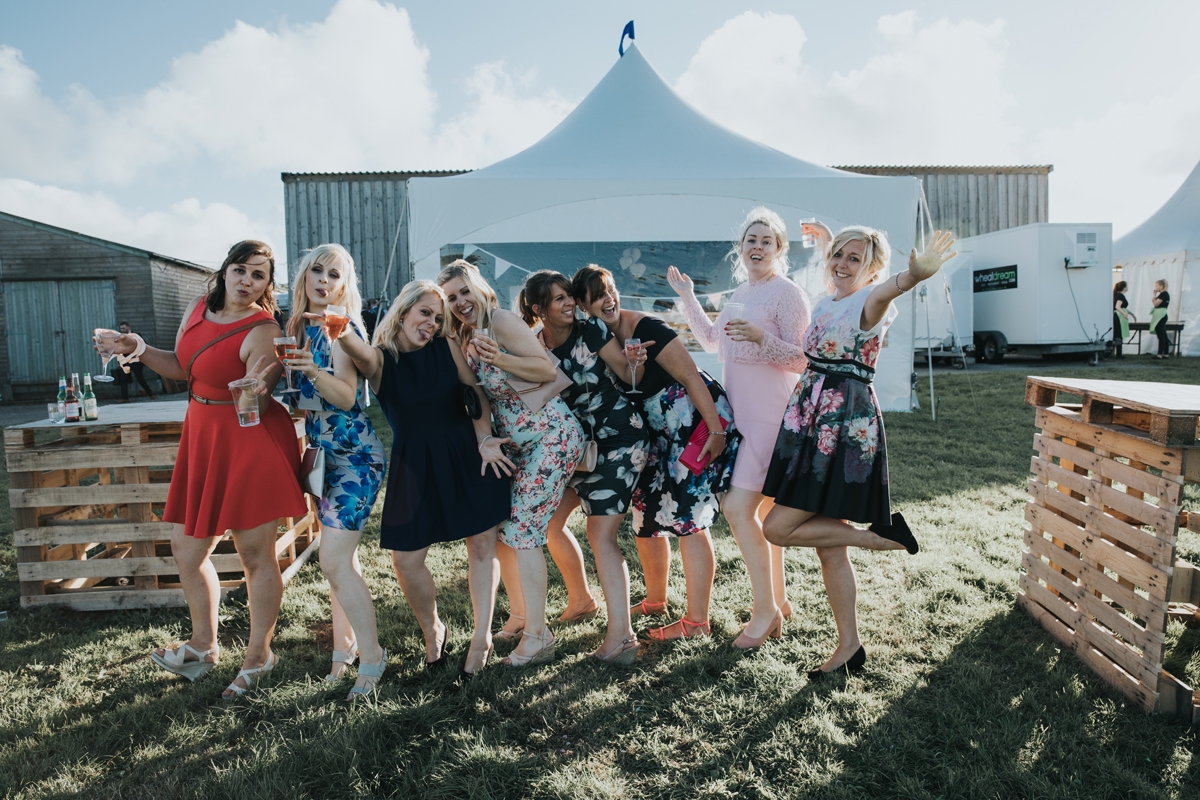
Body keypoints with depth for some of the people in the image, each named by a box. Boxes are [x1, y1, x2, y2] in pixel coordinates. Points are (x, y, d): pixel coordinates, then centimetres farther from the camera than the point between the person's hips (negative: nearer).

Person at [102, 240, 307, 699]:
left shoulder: (262, 332, -16)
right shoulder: (198, 310, 7)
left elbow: (256, 411, -19)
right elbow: (183, 368, 19)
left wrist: (253, 392, -40)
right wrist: (141, 351, 4)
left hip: (251, 447, -8)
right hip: (204, 442, 8)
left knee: (255, 555, 3)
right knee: (185, 549, 15)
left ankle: (258, 656, 22)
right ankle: (203, 646, 37)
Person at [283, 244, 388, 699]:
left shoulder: (341, 326, -12)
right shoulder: (300, 327, 10)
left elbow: (347, 397, -23)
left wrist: (314, 370, -37)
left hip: (355, 456, -8)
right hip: (325, 455, 8)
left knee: (334, 561, -9)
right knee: (340, 557, 14)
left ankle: (371, 655, 6)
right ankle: (346, 646, 28)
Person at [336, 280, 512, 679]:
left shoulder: (446, 348, 1)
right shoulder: (381, 360, -4)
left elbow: (477, 393, 0)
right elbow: (358, 351, -27)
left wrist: (484, 439, -12)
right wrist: (339, 332, -50)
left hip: (467, 455, 1)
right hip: (415, 466, 0)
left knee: (482, 544, 3)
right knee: (405, 559, 0)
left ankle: (482, 637, 20)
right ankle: (432, 630, 28)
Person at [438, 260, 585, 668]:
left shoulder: (501, 321, -12)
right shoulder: (465, 337, 11)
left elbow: (547, 370, -20)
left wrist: (498, 359, -31)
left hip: (552, 436, -8)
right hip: (515, 444, 8)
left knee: (521, 530, -9)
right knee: (496, 527, 9)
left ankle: (538, 636, 2)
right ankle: (520, 614, 28)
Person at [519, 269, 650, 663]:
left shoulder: (591, 332, -13)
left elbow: (629, 375, -5)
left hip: (620, 438, -5)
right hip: (578, 443, 6)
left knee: (600, 532, -10)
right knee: (549, 520, 8)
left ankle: (621, 635, -5)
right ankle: (580, 598, 31)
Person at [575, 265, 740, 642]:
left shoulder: (646, 327, -17)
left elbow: (690, 376, -19)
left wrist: (717, 431, -22)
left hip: (698, 423, -8)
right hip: (658, 434, 8)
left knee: (686, 519, -6)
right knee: (645, 516, 13)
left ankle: (696, 622, 6)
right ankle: (656, 600, 34)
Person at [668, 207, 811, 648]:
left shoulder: (788, 293, -9)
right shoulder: (740, 293, 16)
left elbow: (802, 360, -13)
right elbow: (712, 341, 26)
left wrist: (761, 338, -28)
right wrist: (687, 297, 23)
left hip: (771, 417, -8)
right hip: (742, 414, 8)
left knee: (738, 508, -13)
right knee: (764, 510, 14)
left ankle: (765, 609, 3)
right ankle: (778, 600, 28)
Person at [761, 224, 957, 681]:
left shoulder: (870, 302, -9)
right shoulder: (827, 301, 13)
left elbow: (888, 288, -35)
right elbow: (835, 273, 38)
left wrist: (914, 275, -56)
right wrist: (825, 240, 54)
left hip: (846, 428, -8)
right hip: (811, 424, 8)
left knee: (778, 528, -8)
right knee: (827, 545, 12)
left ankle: (882, 534, 7)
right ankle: (849, 645, 25)